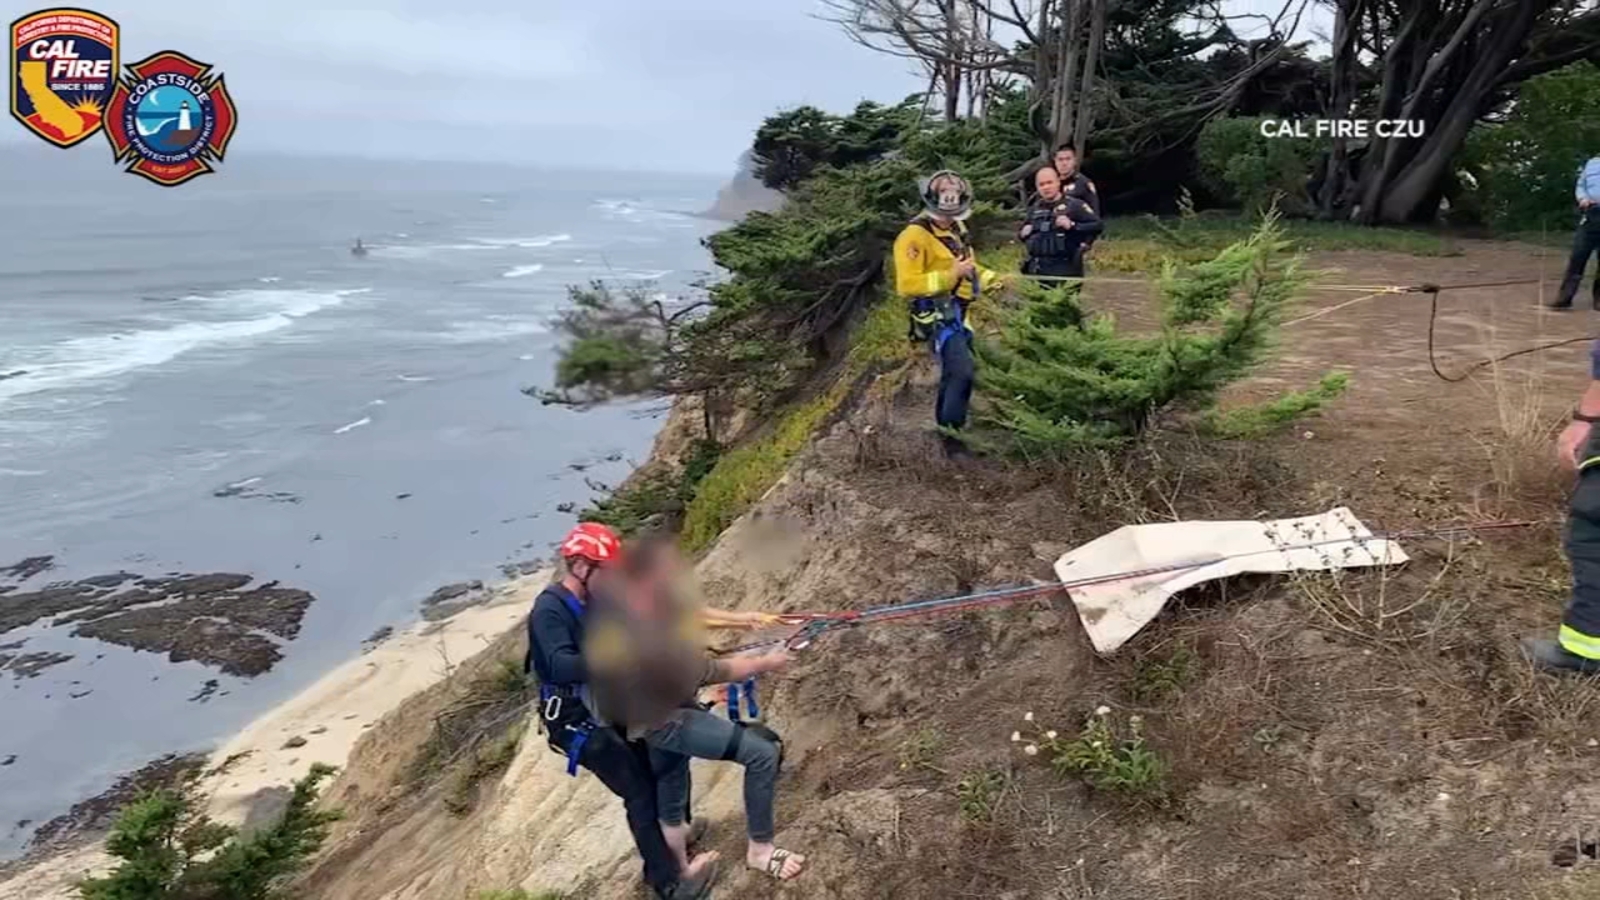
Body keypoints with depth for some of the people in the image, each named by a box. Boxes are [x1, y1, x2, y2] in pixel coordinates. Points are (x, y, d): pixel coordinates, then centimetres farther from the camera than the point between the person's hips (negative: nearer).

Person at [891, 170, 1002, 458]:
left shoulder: (956, 229, 13)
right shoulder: (914, 236, -17)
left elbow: (969, 267, 25)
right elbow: (907, 284, -24)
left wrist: (991, 279, 8)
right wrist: (948, 276, -28)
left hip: (958, 312, 10)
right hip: (937, 315, -10)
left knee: (953, 372, 19)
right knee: (962, 372, -21)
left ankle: (945, 428, 35)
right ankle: (952, 434, -9)